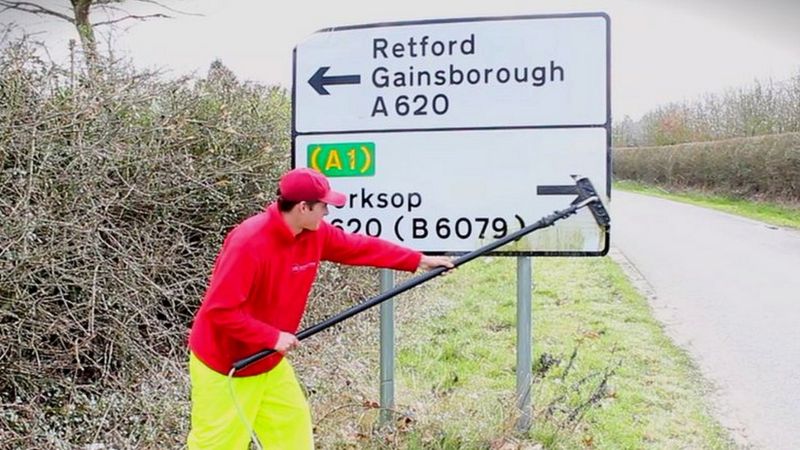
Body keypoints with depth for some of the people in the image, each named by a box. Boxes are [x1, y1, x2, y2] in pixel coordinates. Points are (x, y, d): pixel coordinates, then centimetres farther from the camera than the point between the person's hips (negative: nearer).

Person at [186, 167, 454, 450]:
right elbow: (220, 310, -28)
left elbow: (359, 247, 5)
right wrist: (273, 337, -26)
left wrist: (420, 260, 7)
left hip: (269, 362, 8)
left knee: (293, 427, 13)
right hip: (223, 365, -7)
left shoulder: (315, 234, -5)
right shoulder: (249, 243, -28)